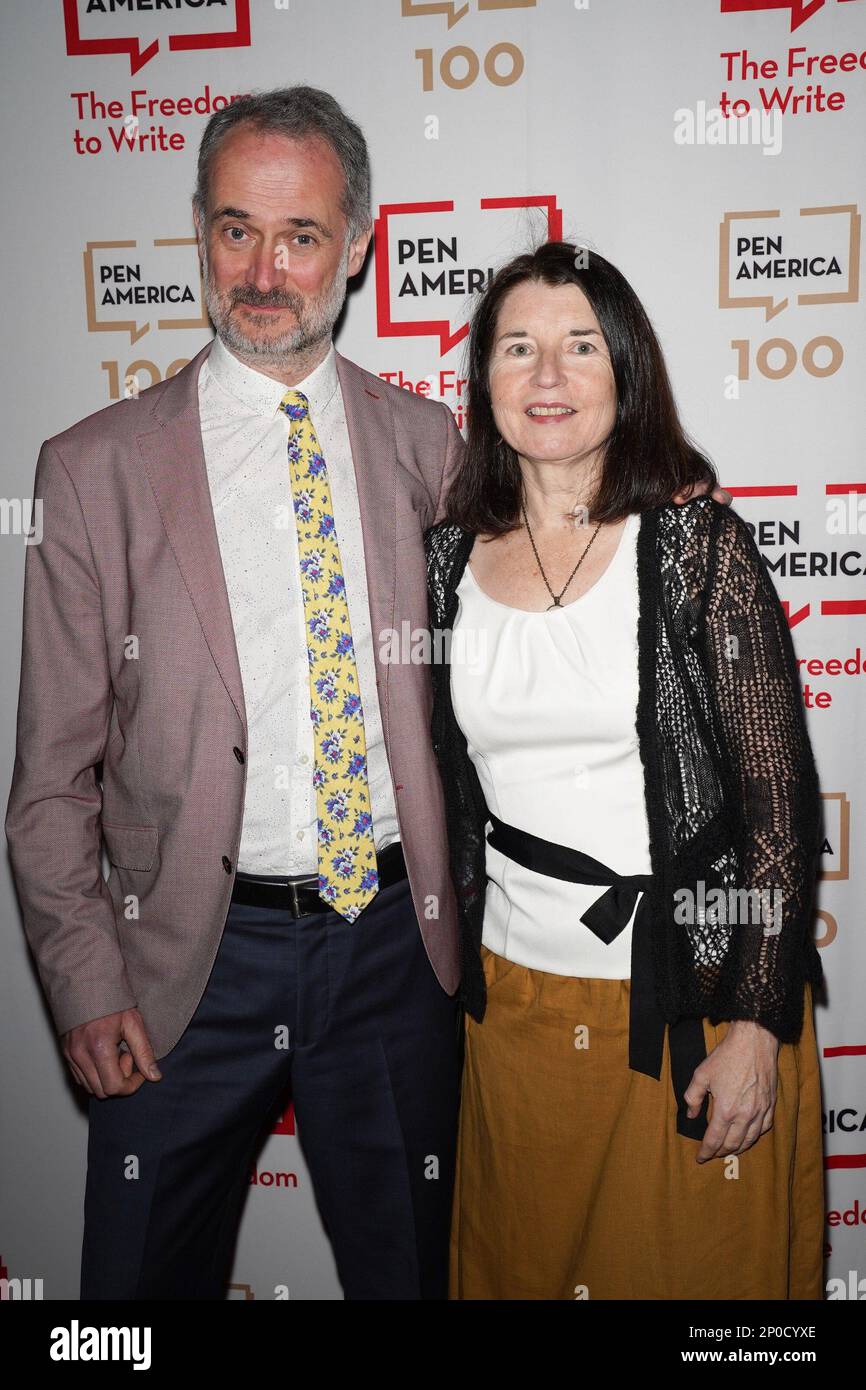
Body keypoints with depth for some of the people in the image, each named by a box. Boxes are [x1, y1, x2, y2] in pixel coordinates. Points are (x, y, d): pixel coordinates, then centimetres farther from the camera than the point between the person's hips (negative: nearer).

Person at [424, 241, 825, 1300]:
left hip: (692, 1001, -3)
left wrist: (758, 1025, -12)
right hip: (514, 998, 4)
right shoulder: (449, 557, 0)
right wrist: (457, 973, 9)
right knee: (520, 1262, 22)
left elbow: (780, 792, -10)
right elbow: (447, 783, 8)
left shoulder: (699, 546, -10)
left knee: (696, 1262, 17)